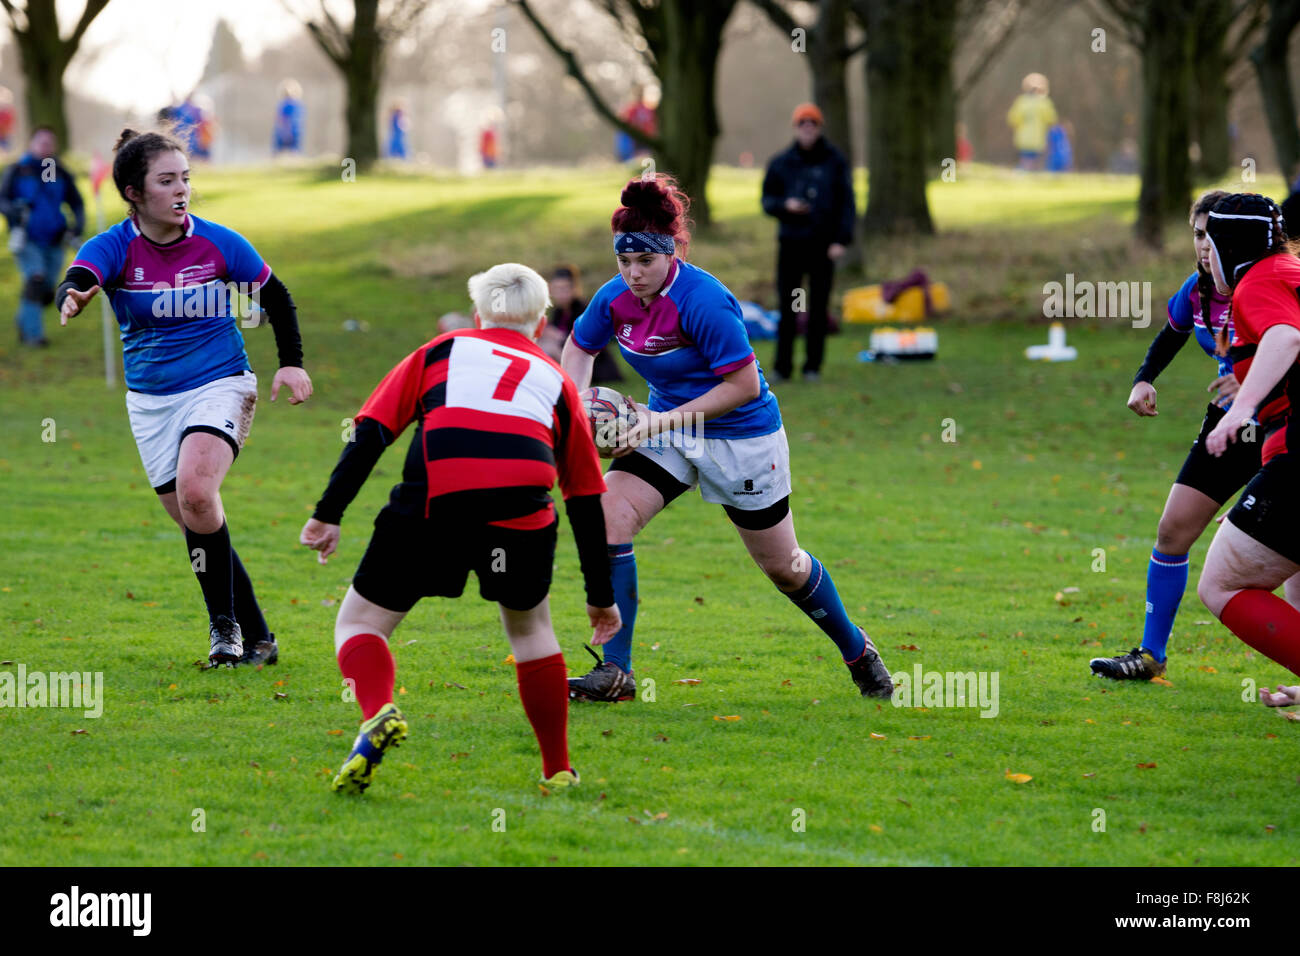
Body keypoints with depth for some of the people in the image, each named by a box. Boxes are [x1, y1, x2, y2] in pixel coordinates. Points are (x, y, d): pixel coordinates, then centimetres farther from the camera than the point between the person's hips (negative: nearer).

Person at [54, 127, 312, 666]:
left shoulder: (218, 244, -7)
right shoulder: (114, 248, -9)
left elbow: (275, 297, 8)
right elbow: (78, 279, -31)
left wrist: (291, 362, -2)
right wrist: (72, 297, -54)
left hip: (220, 385, -3)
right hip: (150, 399, 3)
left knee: (195, 491, -27)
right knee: (195, 523, 2)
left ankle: (224, 621, -11)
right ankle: (255, 641, 15)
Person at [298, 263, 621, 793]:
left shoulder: (442, 351, 28)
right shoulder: (556, 380, 31)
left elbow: (371, 430, 15)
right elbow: (586, 499, 32)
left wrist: (328, 512, 13)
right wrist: (601, 595, 38)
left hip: (432, 503, -1)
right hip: (522, 509, 2)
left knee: (359, 623, 13)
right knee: (530, 629, 28)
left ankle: (377, 713, -17)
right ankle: (559, 771, 26)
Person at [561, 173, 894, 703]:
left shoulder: (704, 301, -28)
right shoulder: (615, 298, -10)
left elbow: (743, 384, -26)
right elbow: (579, 346, 10)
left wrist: (664, 420, -28)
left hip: (742, 435, -5)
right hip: (666, 427, 5)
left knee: (782, 566, 8)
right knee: (607, 516, -18)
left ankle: (856, 649, 36)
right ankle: (615, 673, -15)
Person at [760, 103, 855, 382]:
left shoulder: (835, 162, 4)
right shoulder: (781, 163, 6)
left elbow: (846, 202, 3)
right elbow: (767, 200, 10)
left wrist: (841, 240, -6)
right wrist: (785, 205, -13)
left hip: (823, 244, -1)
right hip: (791, 243, 1)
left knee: (819, 308, 2)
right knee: (787, 308, -1)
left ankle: (813, 367, 8)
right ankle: (782, 367, 4)